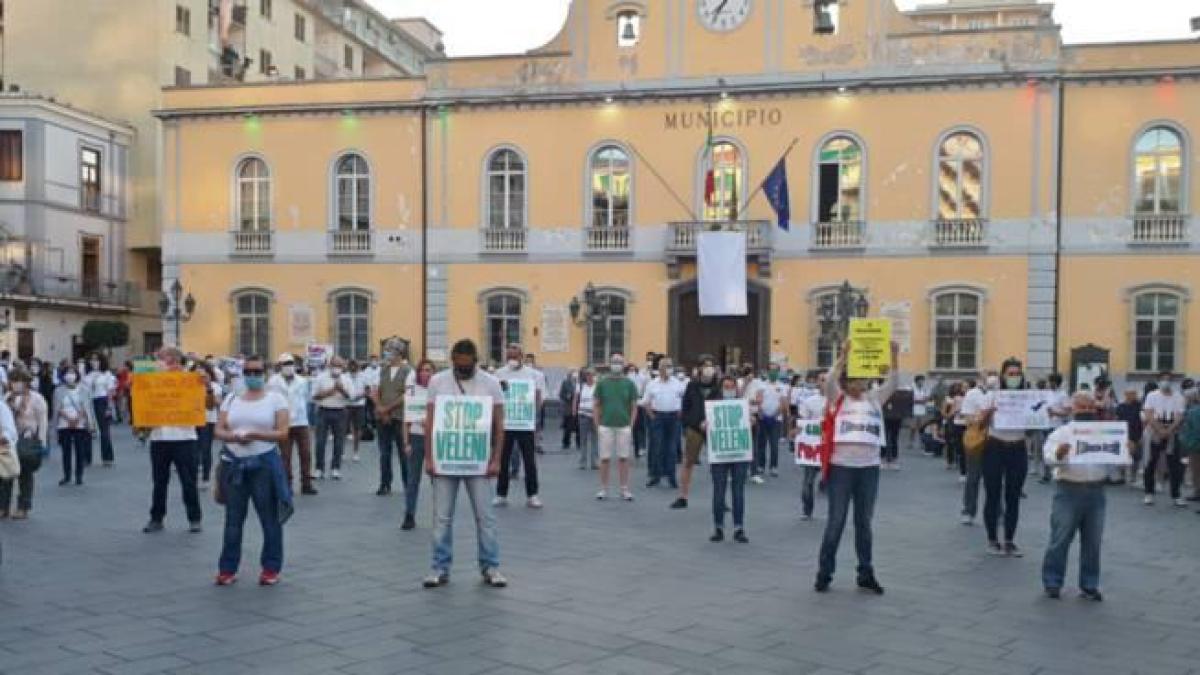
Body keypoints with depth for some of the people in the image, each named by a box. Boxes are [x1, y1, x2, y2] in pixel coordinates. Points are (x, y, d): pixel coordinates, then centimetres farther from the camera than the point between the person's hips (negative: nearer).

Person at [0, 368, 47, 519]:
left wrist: (42, 443, -11)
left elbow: (42, 422, -7)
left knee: (25, 475, 4)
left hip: (27, 441, -5)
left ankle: (23, 508, 13)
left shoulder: (35, 399, -6)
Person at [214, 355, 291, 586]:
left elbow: (283, 433, -8)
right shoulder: (231, 399, 11)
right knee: (233, 518, 7)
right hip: (233, 464, 3)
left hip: (264, 463, -3)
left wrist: (255, 434, -21)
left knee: (269, 518, 2)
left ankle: (271, 568, 13)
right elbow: (219, 430, 6)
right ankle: (227, 568, 15)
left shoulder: (276, 398, -1)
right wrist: (234, 436, -15)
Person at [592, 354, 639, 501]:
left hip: (624, 426, 0)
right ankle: (603, 489, 12)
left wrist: (631, 426, -2)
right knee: (605, 458, 3)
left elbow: (634, 406, 5)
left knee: (623, 458, 4)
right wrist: (597, 426, -1)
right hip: (605, 426, 0)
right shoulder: (602, 383, 3)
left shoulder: (629, 384, 3)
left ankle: (624, 489, 11)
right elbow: (596, 406, 5)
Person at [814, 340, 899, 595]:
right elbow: (830, 381, -16)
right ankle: (824, 573, 11)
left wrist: (894, 356, -8)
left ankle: (866, 574, 20)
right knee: (836, 522, 2)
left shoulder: (874, 399, 12)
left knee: (864, 522, 11)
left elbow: (892, 384, 3)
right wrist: (843, 355, -26)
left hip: (869, 468, 4)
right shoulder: (838, 399, 1)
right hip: (841, 467, -4)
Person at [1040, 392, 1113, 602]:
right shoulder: (1062, 433, 0)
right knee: (1060, 540, 2)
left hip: (1096, 492, 4)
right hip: (1069, 491, -3)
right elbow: (1048, 456, -13)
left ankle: (1089, 585, 20)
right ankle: (1052, 583, 12)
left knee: (1093, 542, 9)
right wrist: (1058, 453, -35)